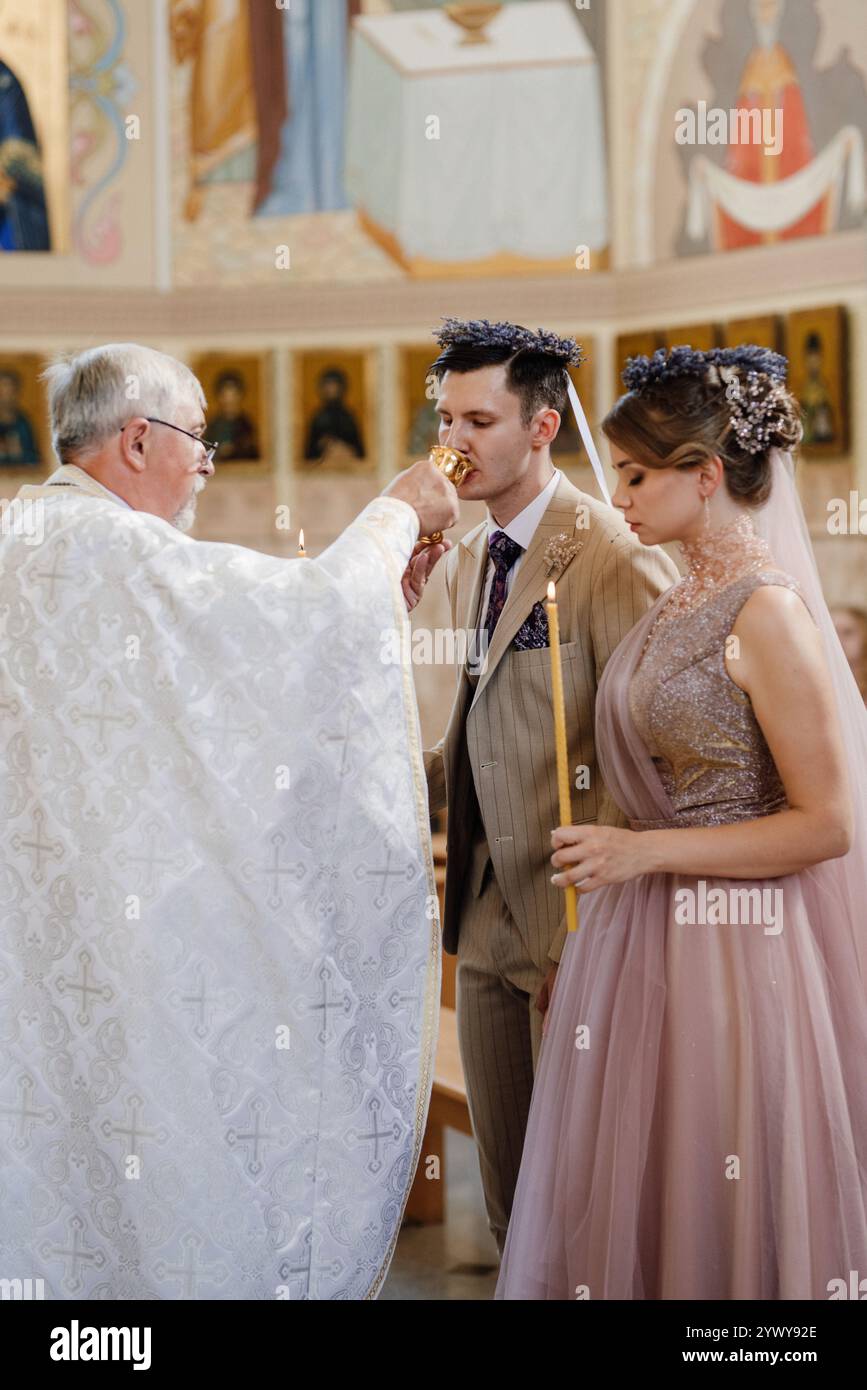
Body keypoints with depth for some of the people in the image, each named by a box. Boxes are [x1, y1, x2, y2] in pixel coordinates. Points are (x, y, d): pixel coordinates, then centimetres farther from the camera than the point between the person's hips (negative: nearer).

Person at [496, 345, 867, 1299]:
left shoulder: (768, 613, -15)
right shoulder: (678, 605, 9)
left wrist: (643, 852, -18)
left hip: (728, 958, -8)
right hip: (642, 936, 8)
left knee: (716, 1224, 4)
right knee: (631, 1206, 14)